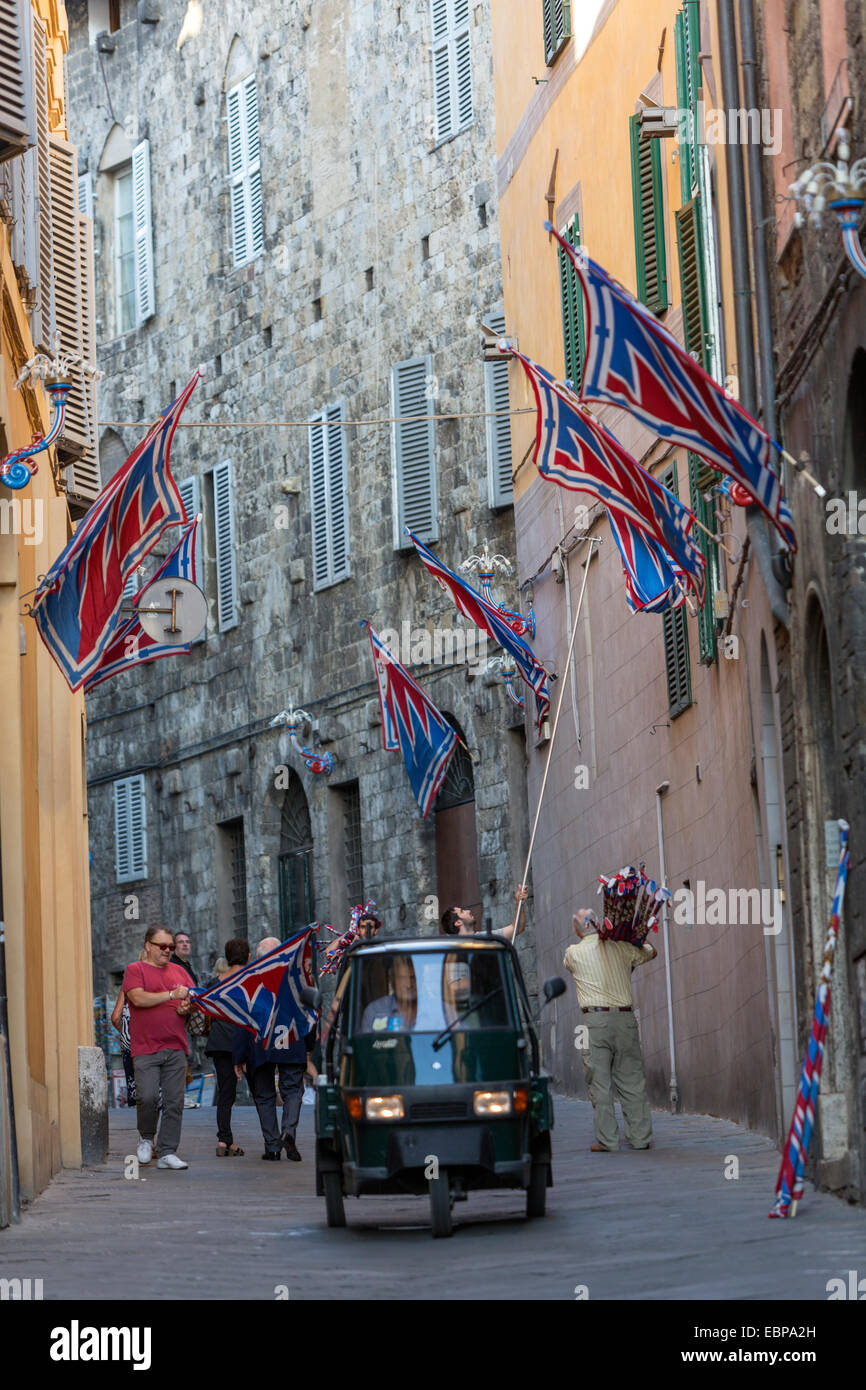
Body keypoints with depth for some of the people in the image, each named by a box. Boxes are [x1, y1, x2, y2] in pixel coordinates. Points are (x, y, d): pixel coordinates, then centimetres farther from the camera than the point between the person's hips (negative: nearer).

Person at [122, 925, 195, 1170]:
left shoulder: (178, 971, 18)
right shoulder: (135, 970, 3)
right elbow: (138, 998, -12)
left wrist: (187, 1007, -3)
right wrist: (172, 995, -15)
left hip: (176, 1047, 4)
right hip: (145, 1047, -4)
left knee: (174, 1102, -1)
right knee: (147, 1097, -14)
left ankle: (167, 1153, 4)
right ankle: (146, 1137, 13)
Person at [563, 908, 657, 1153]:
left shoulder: (573, 953, 2)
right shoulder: (621, 947, 7)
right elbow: (651, 952, 24)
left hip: (595, 1020, -2)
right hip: (625, 1016, 2)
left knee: (599, 1082, 1)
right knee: (632, 1080, 8)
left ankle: (607, 1140, -1)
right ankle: (640, 1137, 10)